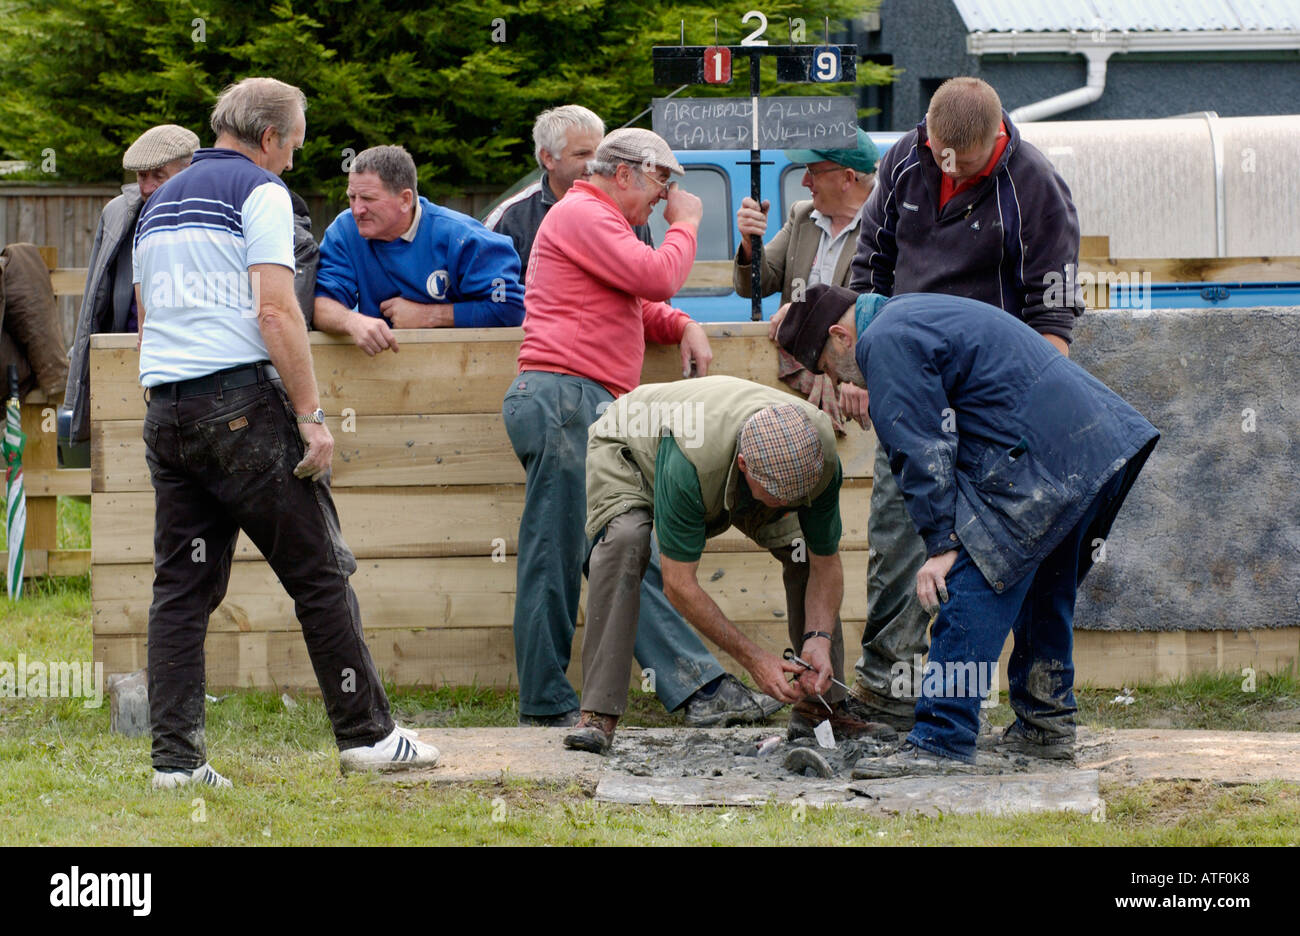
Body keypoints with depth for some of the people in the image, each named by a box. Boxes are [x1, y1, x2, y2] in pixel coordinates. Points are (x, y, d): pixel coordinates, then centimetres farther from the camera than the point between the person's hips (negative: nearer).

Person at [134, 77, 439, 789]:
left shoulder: (158, 204, 21)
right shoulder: (260, 191, -4)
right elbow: (276, 310, -14)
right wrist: (311, 415, -13)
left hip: (164, 410, 7)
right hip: (241, 402, -7)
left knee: (180, 587, 6)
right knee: (320, 572, 1)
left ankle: (176, 757, 1)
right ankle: (366, 734, 4)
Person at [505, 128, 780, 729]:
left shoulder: (597, 221, 28)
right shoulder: (582, 215, -6)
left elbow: (638, 303, 33)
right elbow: (658, 277, -15)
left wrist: (683, 326, 14)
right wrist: (685, 224, 3)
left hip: (588, 409, 11)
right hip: (561, 395, -11)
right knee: (555, 556, -7)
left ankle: (699, 689, 2)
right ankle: (546, 707, -3)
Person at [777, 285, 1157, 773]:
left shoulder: (886, 343, -8)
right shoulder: (918, 313, 25)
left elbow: (921, 450, -13)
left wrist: (941, 543, -12)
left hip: (1037, 460, -11)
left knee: (971, 593, -10)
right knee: (1043, 593, 22)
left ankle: (940, 743, -12)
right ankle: (1047, 725, 31)